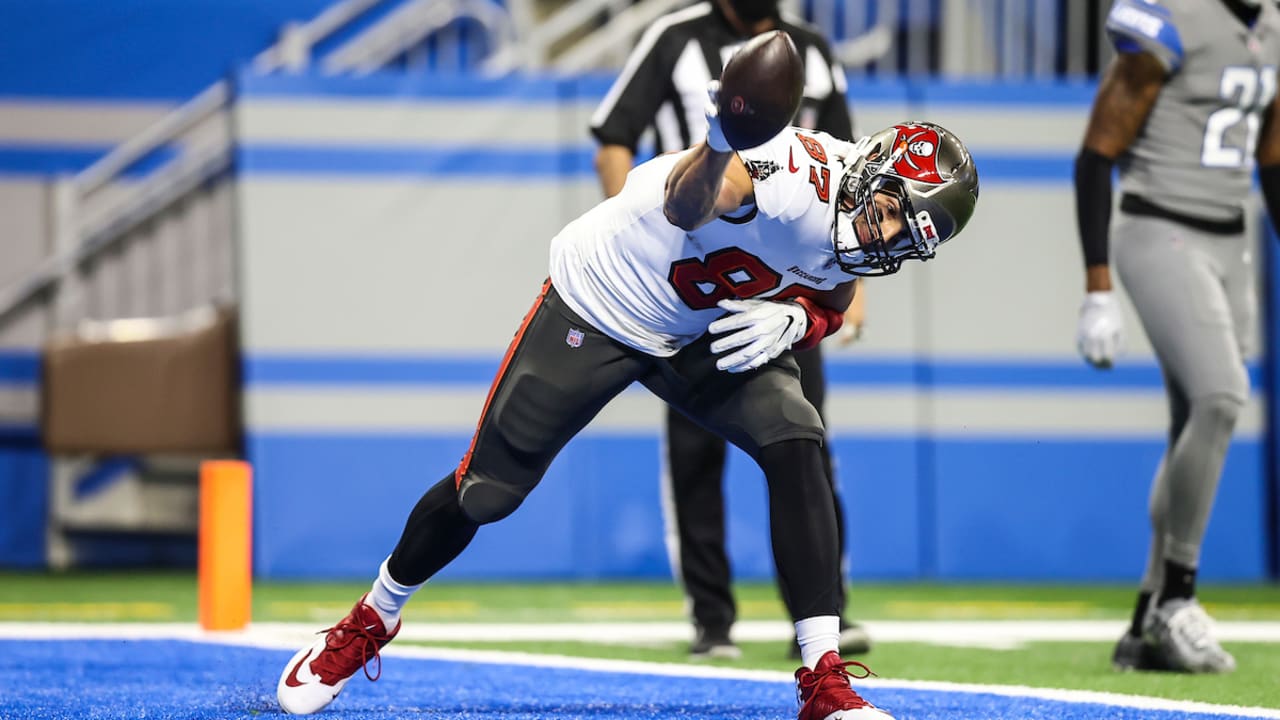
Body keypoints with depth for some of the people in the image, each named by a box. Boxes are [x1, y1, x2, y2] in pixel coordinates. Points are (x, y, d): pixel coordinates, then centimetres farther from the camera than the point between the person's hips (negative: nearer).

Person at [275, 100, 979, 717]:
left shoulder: (863, 233, -12)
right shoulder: (797, 171, -36)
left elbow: (830, 301, 9)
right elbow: (684, 207, -57)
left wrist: (794, 318, -16)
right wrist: (718, 151, -81)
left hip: (707, 331, 5)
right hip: (597, 306, -5)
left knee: (796, 445, -20)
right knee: (486, 491, 3)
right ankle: (371, 621, 32)